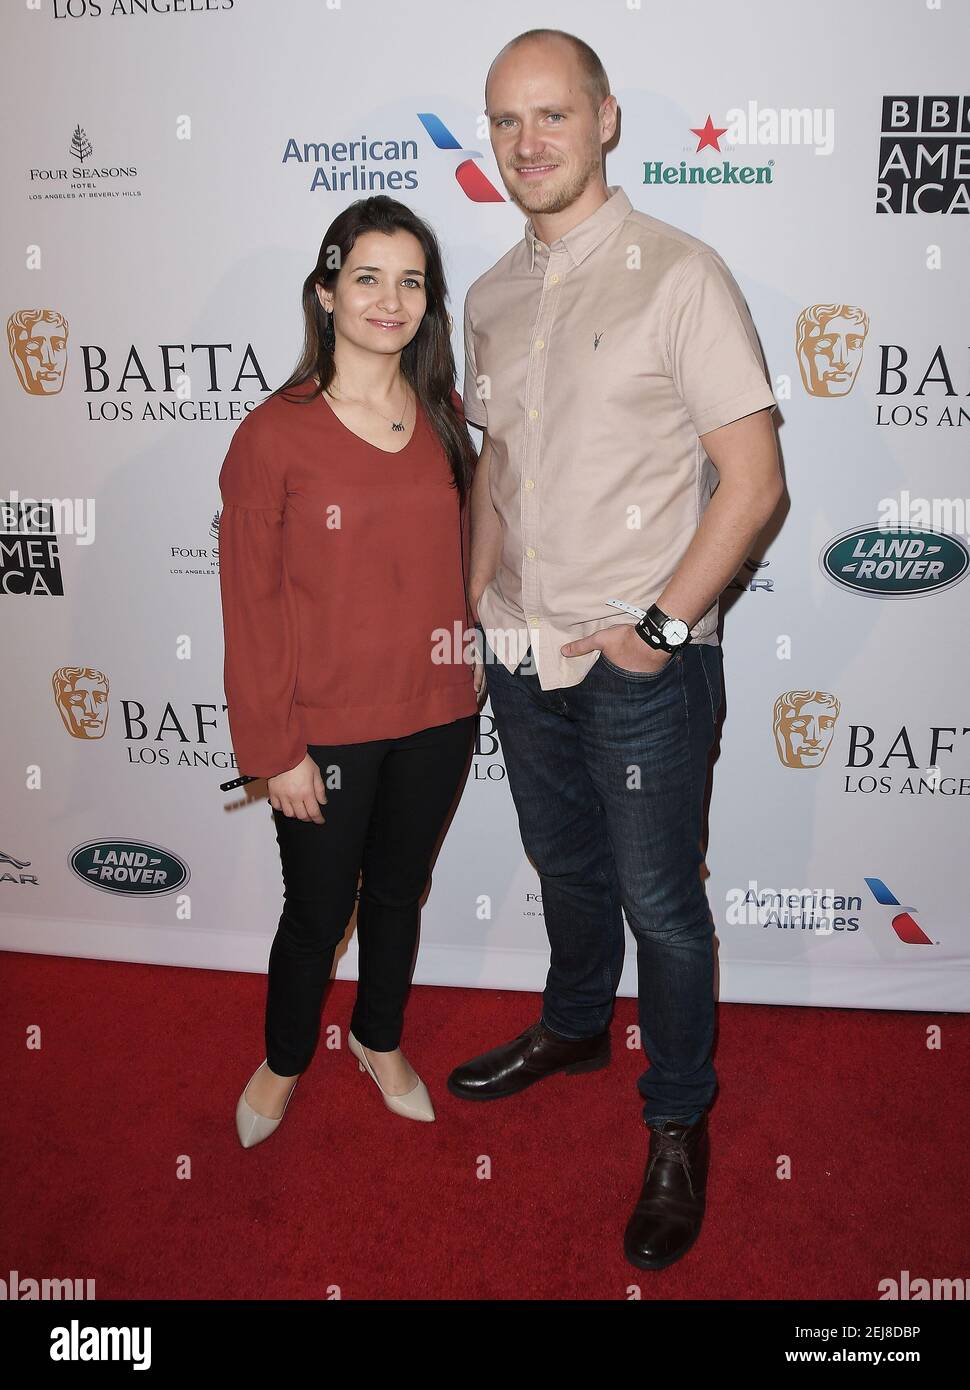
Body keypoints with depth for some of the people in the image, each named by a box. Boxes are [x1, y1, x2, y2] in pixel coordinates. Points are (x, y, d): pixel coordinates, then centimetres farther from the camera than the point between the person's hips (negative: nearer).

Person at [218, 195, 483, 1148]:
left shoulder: (444, 419, 1)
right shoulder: (274, 435, -13)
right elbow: (250, 607, -12)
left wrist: (471, 662, 8)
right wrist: (275, 749, -12)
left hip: (435, 718, 4)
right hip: (326, 730, -4)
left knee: (398, 892, 21)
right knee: (317, 910, 13)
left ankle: (381, 1041, 47)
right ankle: (284, 1062, 42)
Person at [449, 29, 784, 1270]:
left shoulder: (679, 274, -10)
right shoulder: (492, 296, 9)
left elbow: (753, 480, -13)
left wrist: (658, 627, -16)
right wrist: (478, 596, 8)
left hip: (640, 664, -5)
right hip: (523, 654, 6)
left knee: (660, 902, 6)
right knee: (565, 866, 22)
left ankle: (678, 1124, 28)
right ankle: (573, 1026, 47)